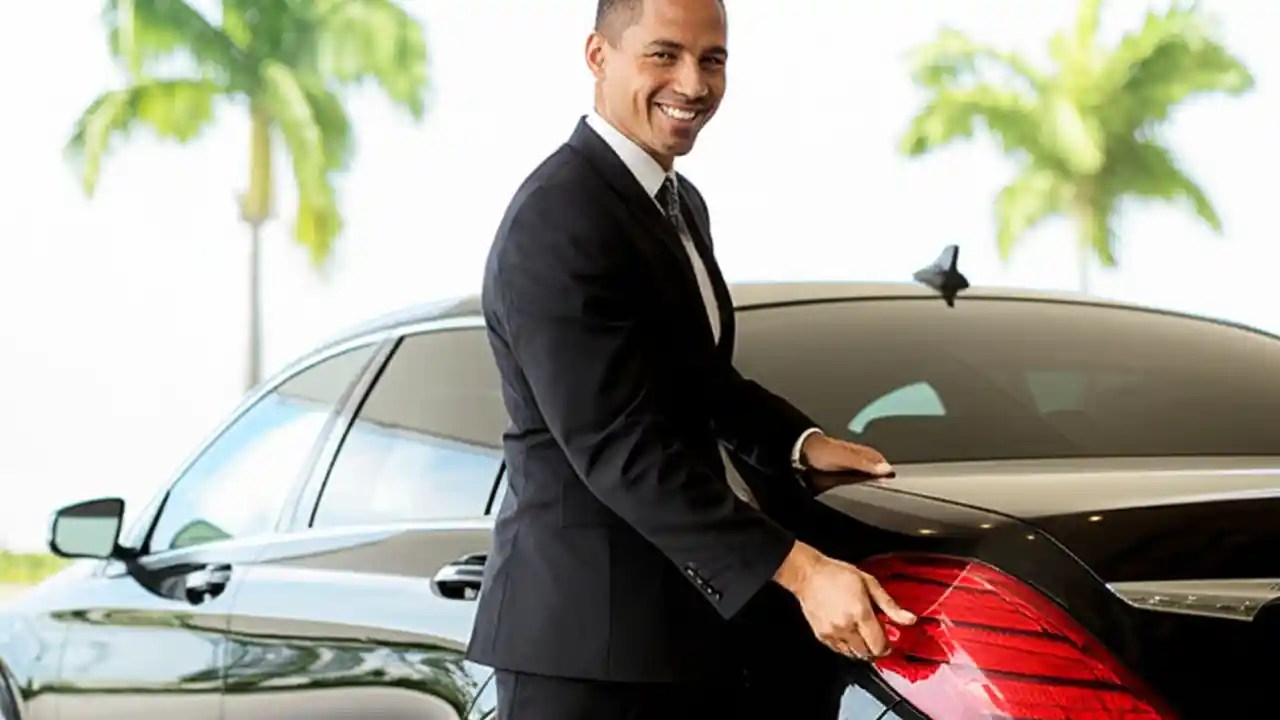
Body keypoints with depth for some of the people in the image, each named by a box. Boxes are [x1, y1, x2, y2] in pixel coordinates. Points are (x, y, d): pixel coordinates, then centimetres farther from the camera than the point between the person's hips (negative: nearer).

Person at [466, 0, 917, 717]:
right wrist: (798, 569, -26)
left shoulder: (681, 204, 14)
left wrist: (801, 442, 6)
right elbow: (617, 445, -23)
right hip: (589, 631, -9)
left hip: (682, 620, 9)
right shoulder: (559, 219, -17)